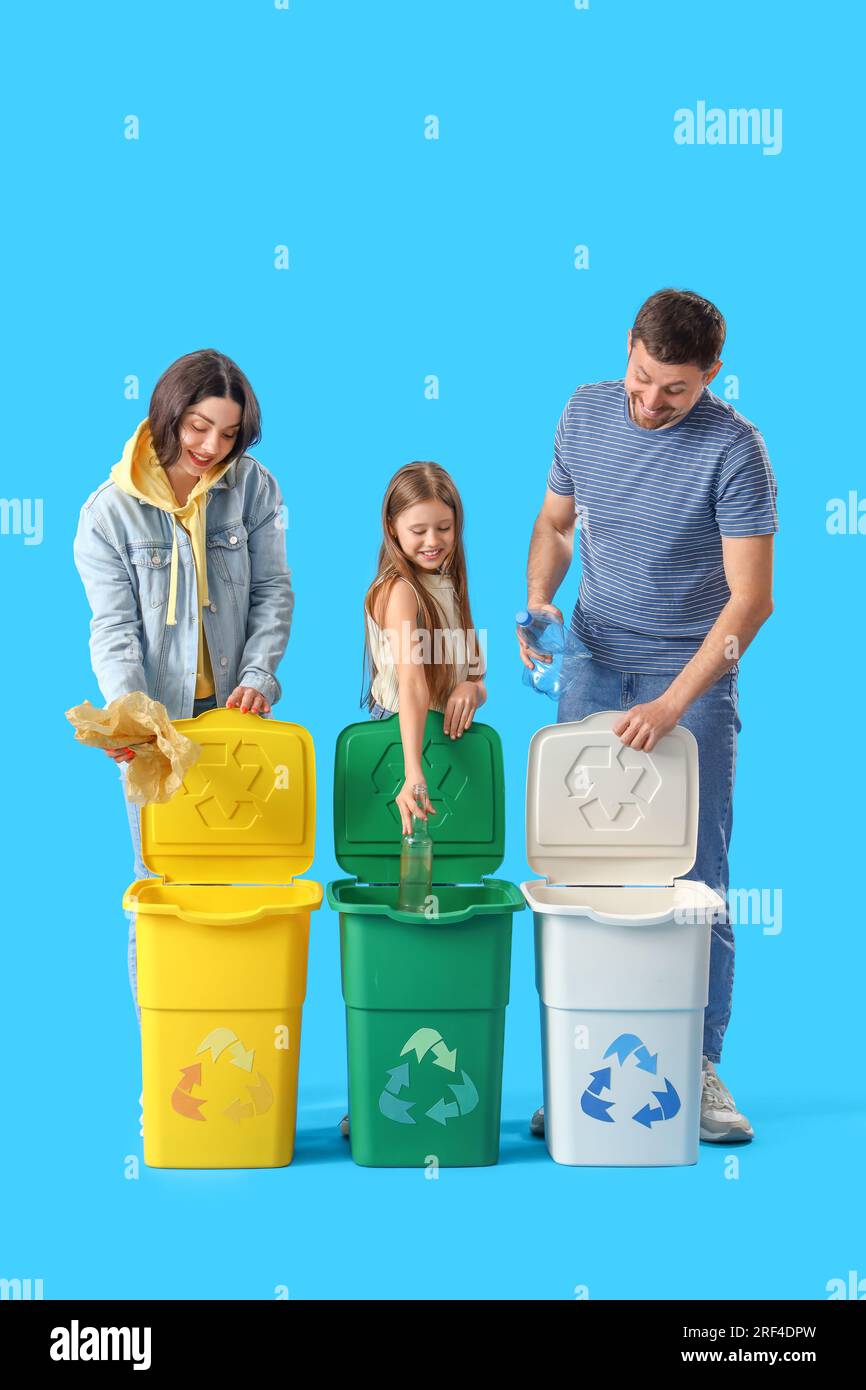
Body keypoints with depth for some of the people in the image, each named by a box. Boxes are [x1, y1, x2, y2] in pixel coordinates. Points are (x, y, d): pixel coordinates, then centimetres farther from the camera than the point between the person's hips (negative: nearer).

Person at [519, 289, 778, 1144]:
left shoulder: (733, 449, -15)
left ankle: (698, 1067, 7)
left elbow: (750, 598, -17)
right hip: (594, 668, 4)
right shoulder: (585, 414, 1)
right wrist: (538, 602, -4)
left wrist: (671, 705, -23)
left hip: (693, 675, -4)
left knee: (694, 878, -2)